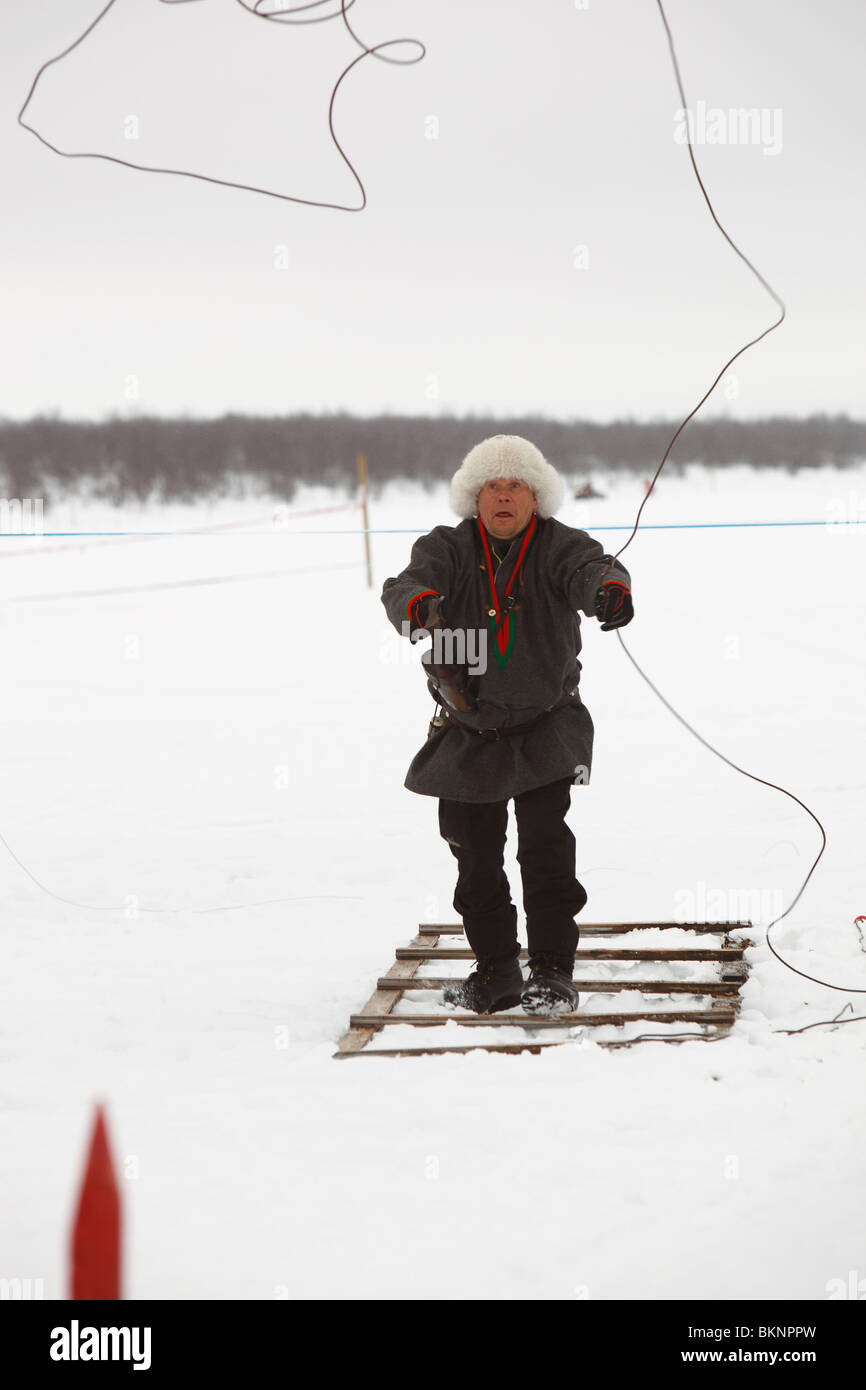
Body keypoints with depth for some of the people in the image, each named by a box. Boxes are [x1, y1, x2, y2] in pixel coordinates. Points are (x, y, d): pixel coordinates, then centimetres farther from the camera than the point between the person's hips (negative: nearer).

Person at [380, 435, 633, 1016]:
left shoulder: (559, 546, -5)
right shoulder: (447, 548, -2)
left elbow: (590, 569, -26)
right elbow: (407, 583, -21)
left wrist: (610, 589, -52)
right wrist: (417, 604, -47)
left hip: (547, 733, -2)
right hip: (467, 734, 2)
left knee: (547, 849, -9)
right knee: (476, 859, 7)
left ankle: (553, 972, 1)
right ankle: (497, 972, 22)